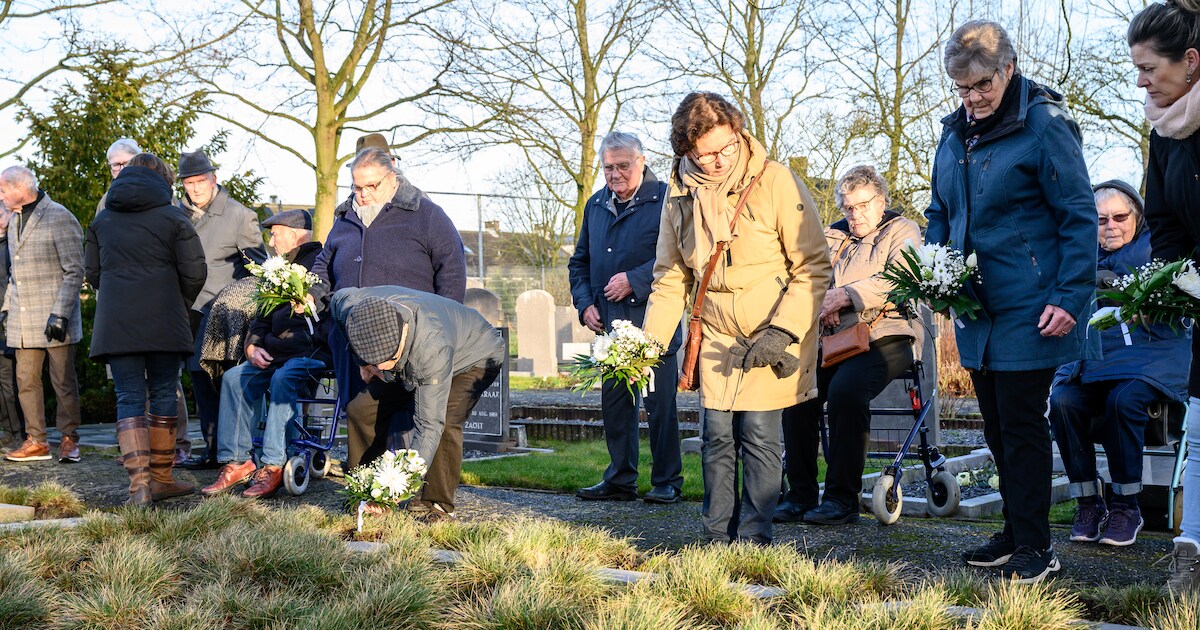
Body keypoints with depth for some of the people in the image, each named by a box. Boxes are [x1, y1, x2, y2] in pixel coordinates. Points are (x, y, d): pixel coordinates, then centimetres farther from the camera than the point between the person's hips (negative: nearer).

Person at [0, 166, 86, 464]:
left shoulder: (60, 218, -8)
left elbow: (75, 271, -11)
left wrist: (60, 313, -17)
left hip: (55, 318, -7)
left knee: (64, 380, 0)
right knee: (26, 381, 5)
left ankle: (69, 439, 8)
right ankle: (36, 441, 11)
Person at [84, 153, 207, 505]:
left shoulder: (101, 221, 13)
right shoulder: (173, 219, 2)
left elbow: (92, 273, 17)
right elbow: (194, 272, -3)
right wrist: (180, 305, 14)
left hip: (115, 324, 2)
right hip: (163, 324, -2)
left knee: (129, 398, 2)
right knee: (163, 395, 8)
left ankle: (139, 481, -11)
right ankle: (162, 479, 12)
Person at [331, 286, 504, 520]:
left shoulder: (432, 348, -47)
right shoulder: (347, 304, -33)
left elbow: (429, 425, -43)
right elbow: (337, 299, -3)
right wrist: (362, 362, -9)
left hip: (476, 357, -6)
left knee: (444, 422, -29)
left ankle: (440, 504, -16)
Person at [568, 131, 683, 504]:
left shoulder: (665, 200, -5)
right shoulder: (596, 206, 17)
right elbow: (579, 261, 23)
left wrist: (634, 280, -17)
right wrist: (585, 303, 9)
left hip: (653, 321, -6)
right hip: (609, 323, 6)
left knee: (660, 406, -1)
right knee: (614, 403, 10)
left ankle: (667, 483, 8)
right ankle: (620, 480, 20)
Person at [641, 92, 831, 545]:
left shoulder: (776, 183, -15)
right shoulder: (680, 193, -1)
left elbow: (813, 268, -11)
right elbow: (670, 279, 9)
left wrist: (781, 332, -20)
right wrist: (649, 343, 0)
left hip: (775, 337, -4)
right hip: (717, 337, 4)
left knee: (759, 435, -7)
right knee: (717, 435, 3)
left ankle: (754, 540, 3)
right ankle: (716, 539, 13)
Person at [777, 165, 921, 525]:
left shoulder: (902, 232, 8)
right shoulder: (833, 237, 23)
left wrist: (844, 296, -17)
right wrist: (821, 303, -10)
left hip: (885, 336, -4)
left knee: (846, 389, -33)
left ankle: (843, 498, -23)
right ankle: (800, 495, -14)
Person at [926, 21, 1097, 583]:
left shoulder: (1044, 125, -11)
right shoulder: (955, 133, 10)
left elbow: (1080, 217, -12)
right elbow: (939, 213, 20)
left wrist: (1071, 299, -18)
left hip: (1028, 311, -7)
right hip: (976, 310, 7)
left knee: (1021, 424, -3)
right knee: (997, 426, 14)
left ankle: (1034, 547, 7)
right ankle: (1016, 532, 26)